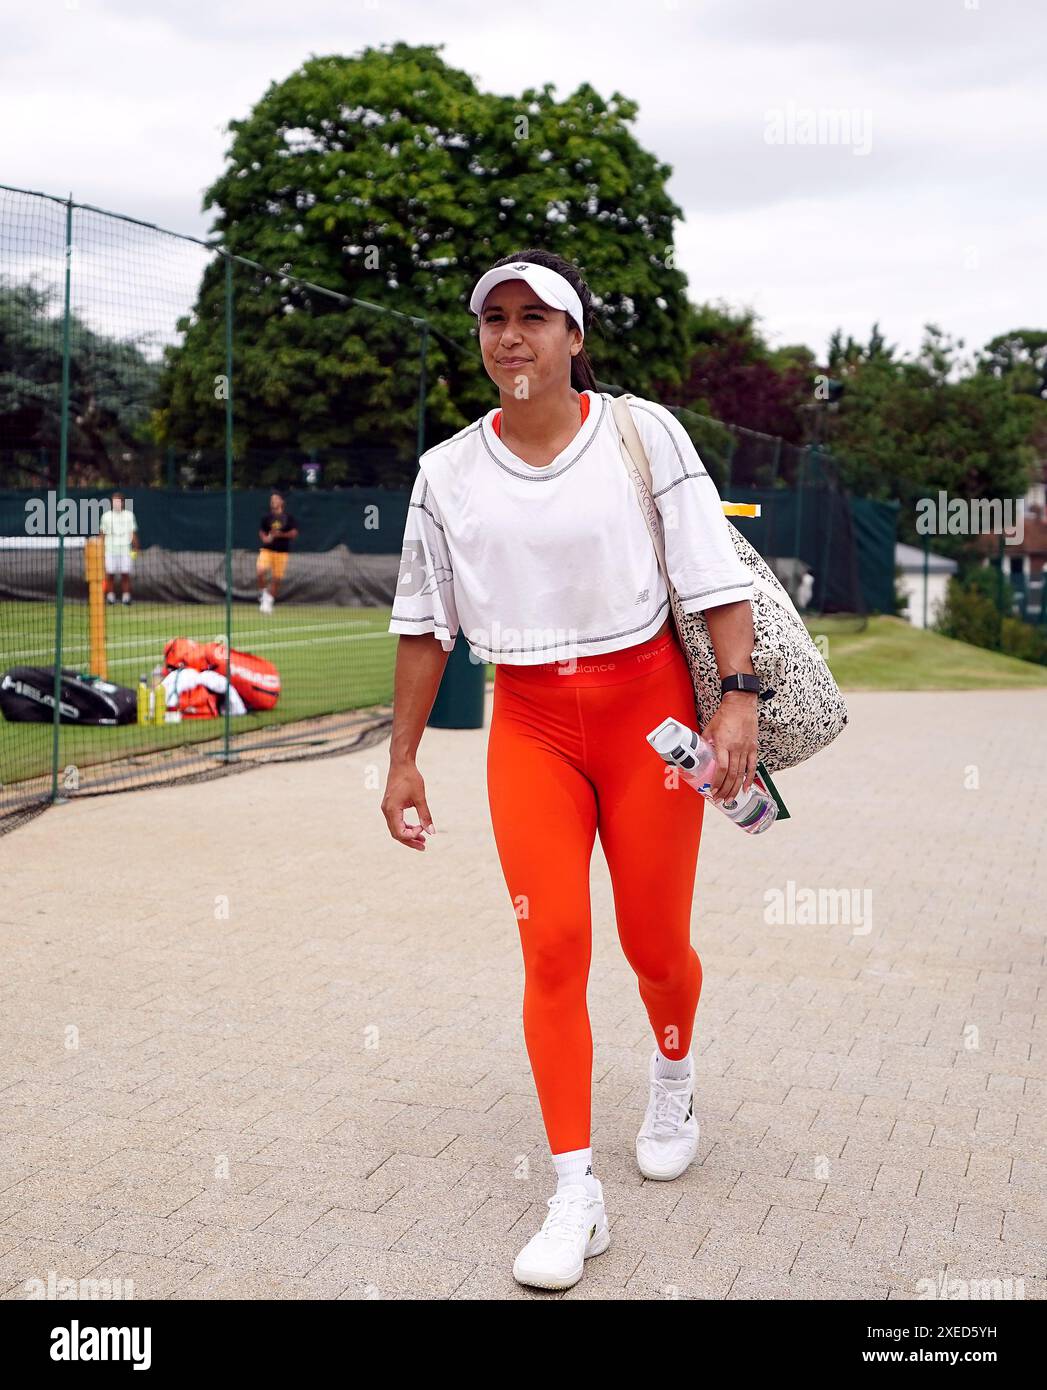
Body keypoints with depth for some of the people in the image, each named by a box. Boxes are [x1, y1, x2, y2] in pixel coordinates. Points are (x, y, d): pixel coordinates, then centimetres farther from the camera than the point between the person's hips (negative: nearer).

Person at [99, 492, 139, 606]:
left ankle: (126, 596, 1)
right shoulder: (106, 516, 7)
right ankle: (111, 596, 5)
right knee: (110, 574, -1)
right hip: (110, 550, 1)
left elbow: (133, 533, 7)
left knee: (125, 574, -3)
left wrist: (134, 549, 2)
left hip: (125, 550, -1)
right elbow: (102, 533, 10)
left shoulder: (129, 515, 5)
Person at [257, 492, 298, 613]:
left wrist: (281, 534, -16)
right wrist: (264, 538, -10)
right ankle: (263, 592, 2)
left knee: (276, 579, 1)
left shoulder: (288, 517, 2)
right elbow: (261, 532, 12)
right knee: (261, 571, -23)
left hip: (282, 552, 0)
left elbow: (294, 534, 0)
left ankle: (269, 600, 19)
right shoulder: (267, 517, 5)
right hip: (267, 549, 0)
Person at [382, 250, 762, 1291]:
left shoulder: (644, 433, -3)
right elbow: (424, 622, 9)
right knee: (552, 949, -5)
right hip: (528, 723, 2)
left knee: (654, 944, 6)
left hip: (647, 706, -1)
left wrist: (738, 695, -17)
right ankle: (575, 1195, 5)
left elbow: (715, 574, -6)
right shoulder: (447, 472, 5)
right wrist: (403, 757, 9)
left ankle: (672, 1075, 41)